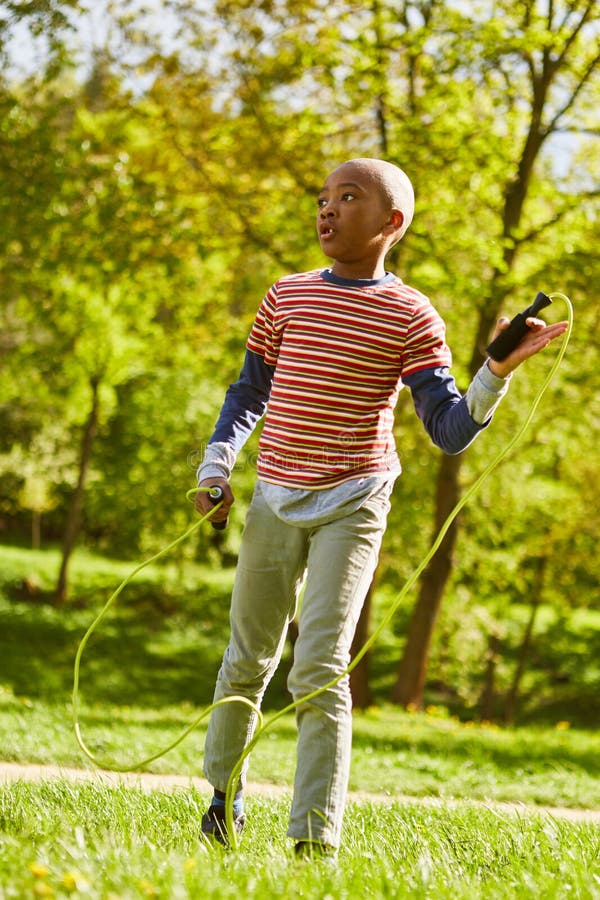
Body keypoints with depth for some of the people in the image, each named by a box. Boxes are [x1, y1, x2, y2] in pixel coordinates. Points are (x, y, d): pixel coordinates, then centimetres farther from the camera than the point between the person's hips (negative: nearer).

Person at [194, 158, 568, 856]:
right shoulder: (287, 297, 5)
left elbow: (451, 431, -8)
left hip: (352, 508, -4)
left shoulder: (411, 319, -5)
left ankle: (315, 838, -13)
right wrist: (216, 467, 5)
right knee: (247, 660, 15)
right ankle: (223, 794, 36)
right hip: (274, 501, 4)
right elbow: (248, 395, 18)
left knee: (320, 670, -14)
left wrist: (498, 372, -22)